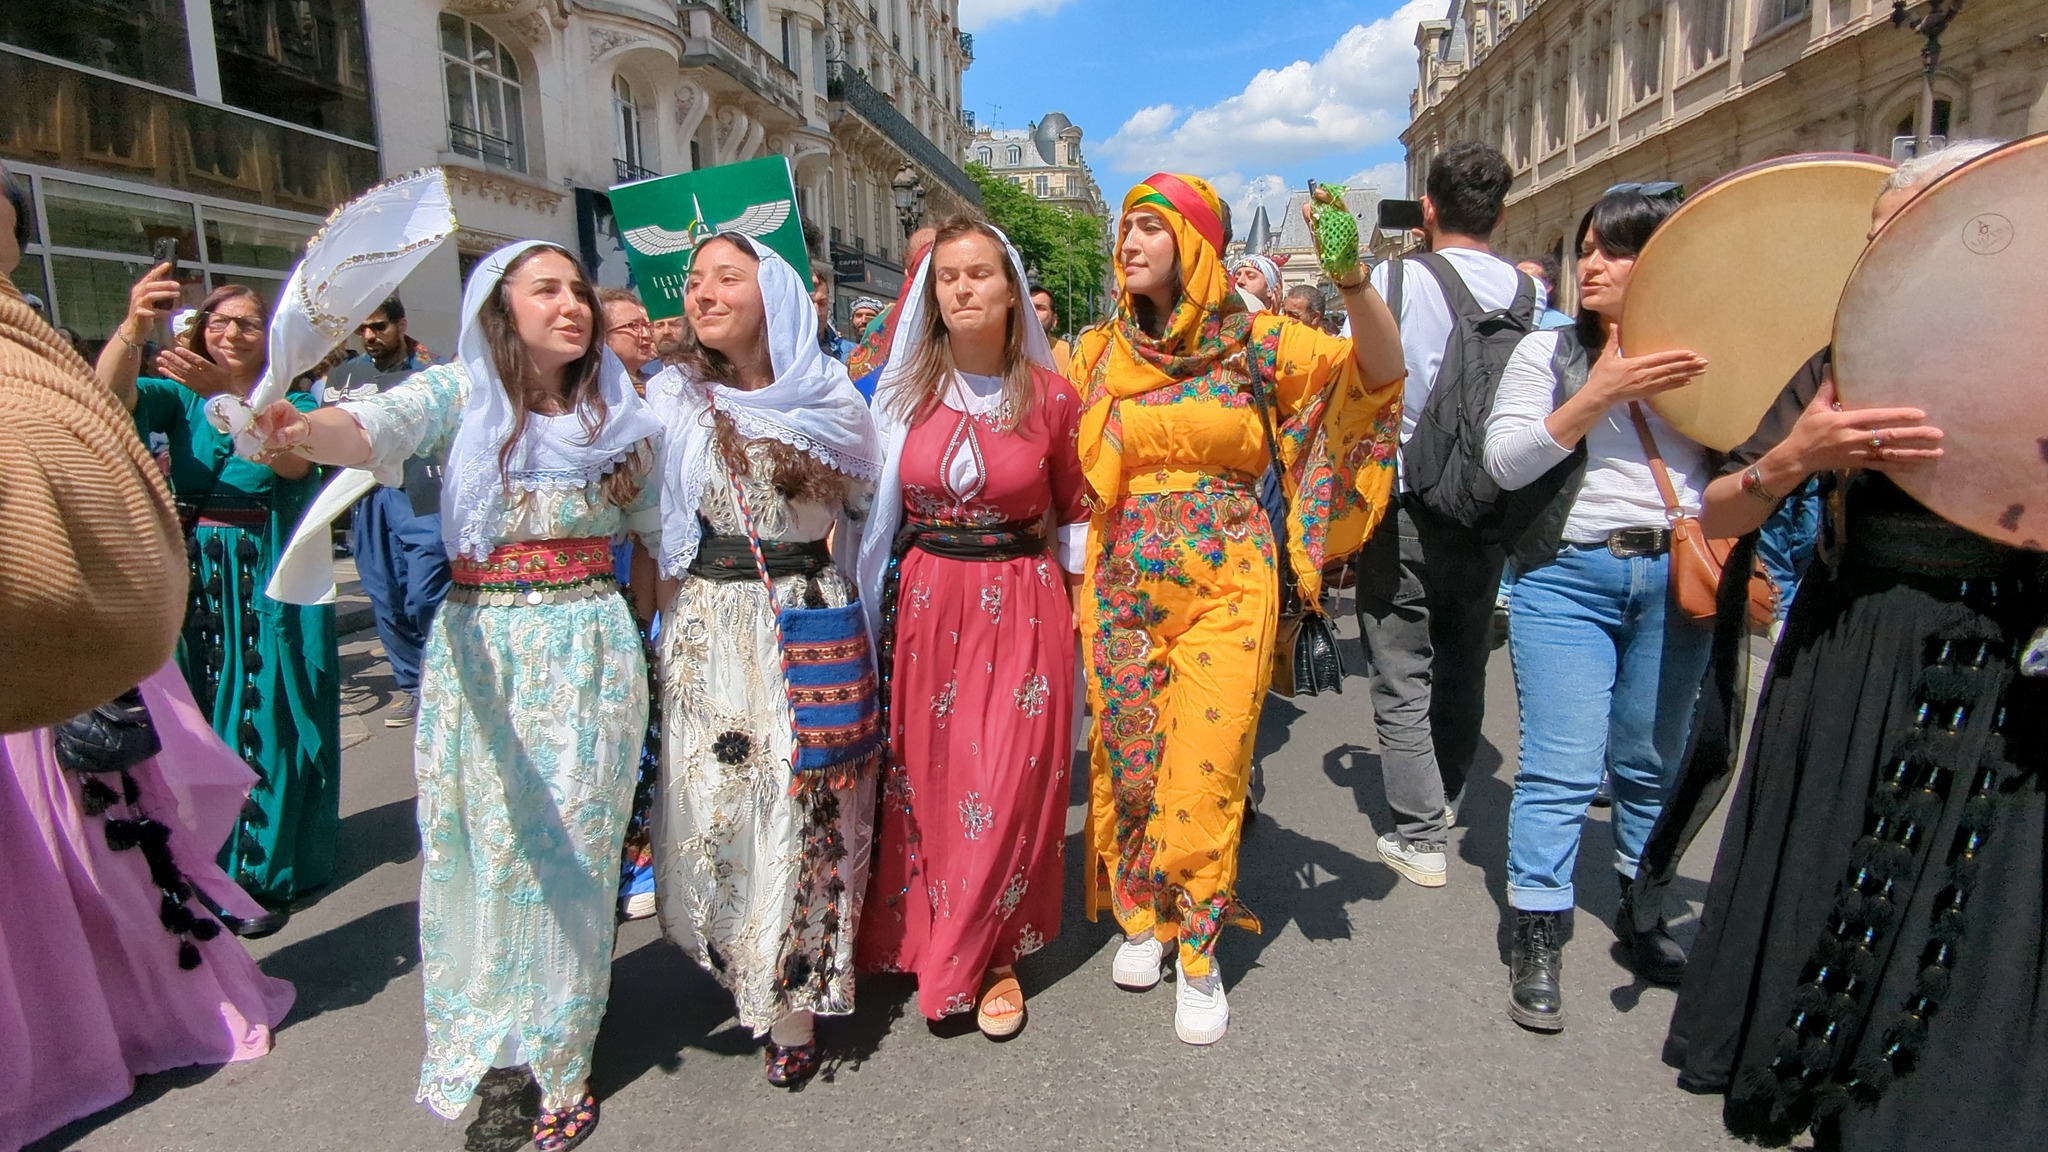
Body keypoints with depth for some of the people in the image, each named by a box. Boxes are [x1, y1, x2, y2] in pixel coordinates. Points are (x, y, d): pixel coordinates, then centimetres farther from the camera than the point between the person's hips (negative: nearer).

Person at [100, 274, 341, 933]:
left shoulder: (294, 400, 1)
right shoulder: (179, 397, 8)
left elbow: (293, 460, -20)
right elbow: (111, 391, -13)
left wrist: (227, 391, -35)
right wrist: (133, 327, -33)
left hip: (268, 584, -2)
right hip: (192, 580, 3)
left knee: (262, 722, 2)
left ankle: (264, 872, 14)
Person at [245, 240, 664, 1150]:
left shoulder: (620, 416, 4)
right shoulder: (459, 391, -2)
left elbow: (662, 531, 12)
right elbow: (379, 427, -23)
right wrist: (305, 433, -45)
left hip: (588, 652, 1)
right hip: (475, 648, 0)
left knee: (568, 853, 6)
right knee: (478, 852, 9)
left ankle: (560, 1061, 24)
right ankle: (481, 1050, 31)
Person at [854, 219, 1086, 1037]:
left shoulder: (1050, 394, -1)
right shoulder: (904, 391, 3)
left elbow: (1074, 508, 8)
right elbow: (874, 507, 9)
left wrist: (1088, 600, 2)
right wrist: (876, 610, 4)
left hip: (1022, 604, -2)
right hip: (925, 602, 2)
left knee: (1009, 782, 1)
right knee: (924, 777, 9)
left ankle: (990, 954, 20)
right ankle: (926, 935, 30)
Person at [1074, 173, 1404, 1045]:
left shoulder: (1254, 341, -3)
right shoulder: (1099, 351, 6)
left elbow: (1382, 372, -11)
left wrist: (1353, 283, -28)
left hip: (1224, 584, -3)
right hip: (1123, 585, 3)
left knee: (1204, 767, -2)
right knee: (1128, 756, 10)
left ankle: (1197, 951, 17)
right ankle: (1140, 914, 32)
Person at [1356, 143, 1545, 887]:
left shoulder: (1394, 280, -11)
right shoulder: (1531, 294, -1)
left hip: (1405, 503, -4)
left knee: (1403, 676, 3)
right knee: (1463, 664, 20)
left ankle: (1421, 836, 4)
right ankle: (1447, 797, 38)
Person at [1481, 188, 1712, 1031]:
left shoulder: (1699, 358, 10)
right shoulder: (1549, 351, 5)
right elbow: (1504, 461, -8)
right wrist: (1599, 396, -14)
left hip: (1672, 577, 3)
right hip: (1567, 576, -2)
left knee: (1653, 764, 13)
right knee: (1561, 766, -6)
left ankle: (1640, 913, 32)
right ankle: (1537, 940, 5)